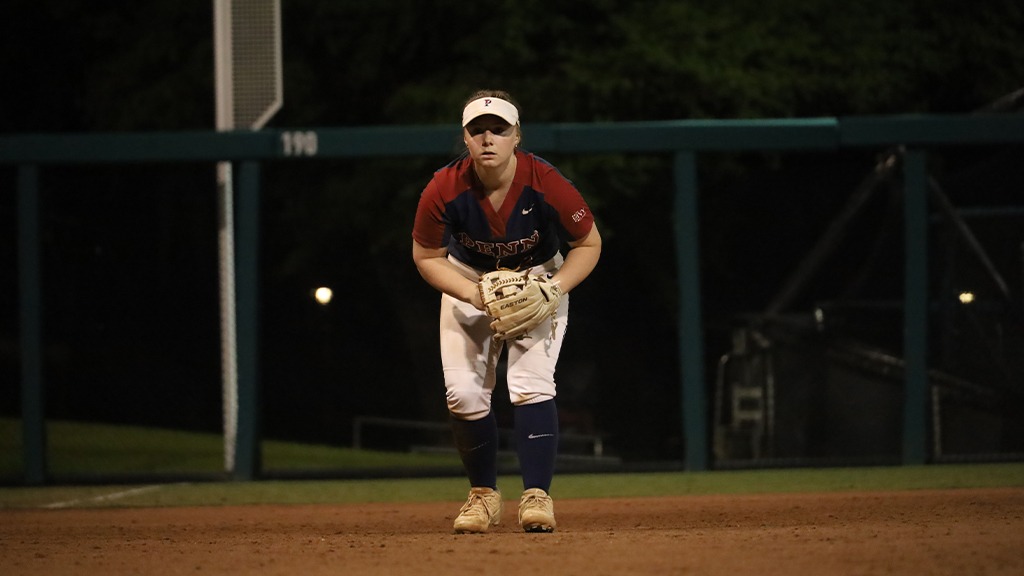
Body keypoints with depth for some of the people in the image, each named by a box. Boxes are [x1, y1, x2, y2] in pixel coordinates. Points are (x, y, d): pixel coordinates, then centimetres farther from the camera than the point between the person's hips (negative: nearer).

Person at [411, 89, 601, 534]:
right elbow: (426, 257, -11)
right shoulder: (443, 191, -27)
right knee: (463, 393, -6)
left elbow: (589, 244, -13)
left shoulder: (546, 185, -29)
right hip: (468, 280, 1)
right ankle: (483, 494, 13)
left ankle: (536, 496, -12)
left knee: (531, 384, -18)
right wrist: (474, 296, -25)